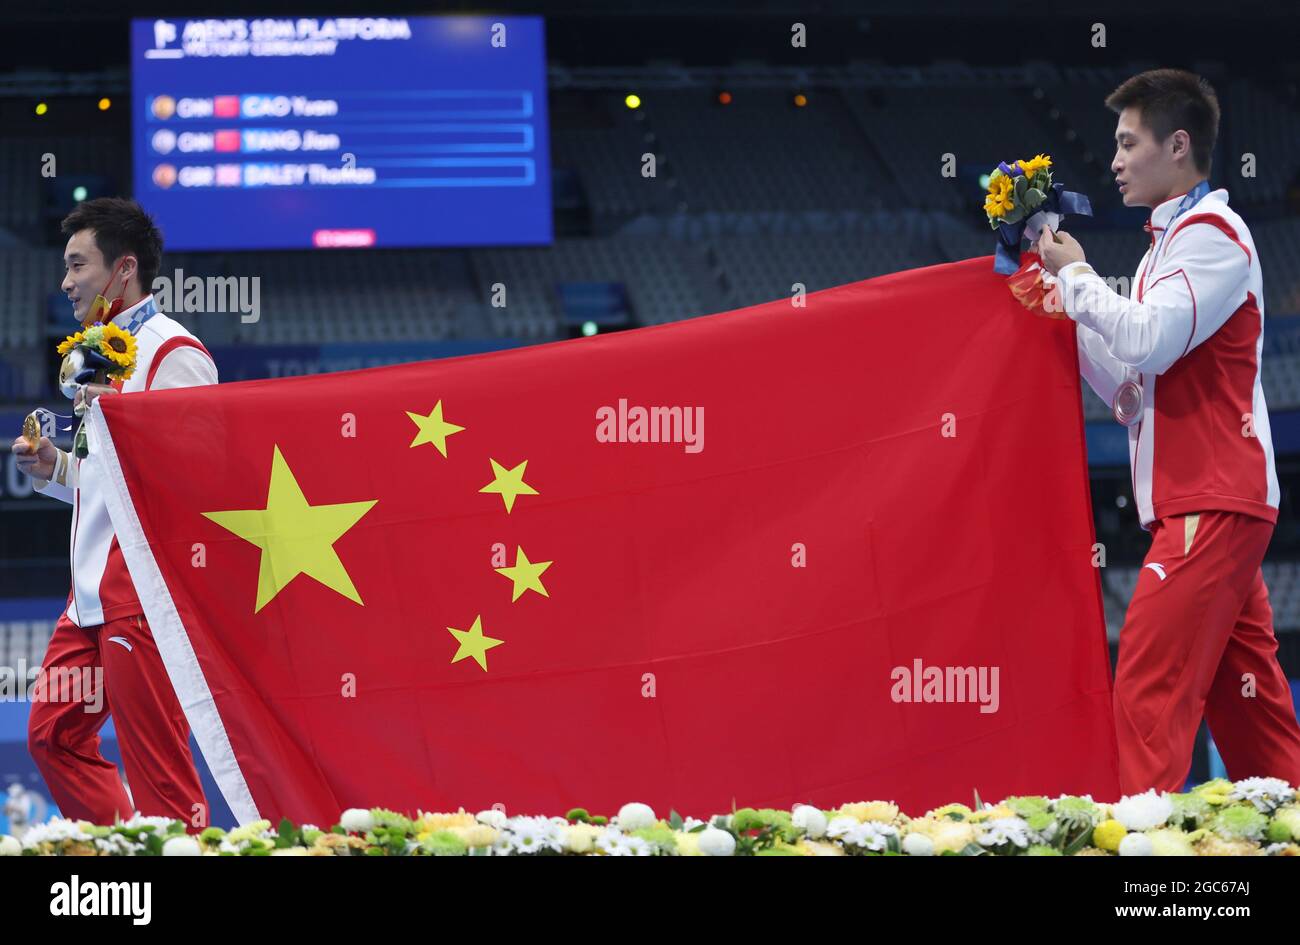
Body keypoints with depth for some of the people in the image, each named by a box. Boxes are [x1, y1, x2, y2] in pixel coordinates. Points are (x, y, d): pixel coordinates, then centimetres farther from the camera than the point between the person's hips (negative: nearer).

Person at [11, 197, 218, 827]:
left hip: (144, 586, -10)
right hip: (94, 590, 10)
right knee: (53, 734, 10)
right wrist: (53, 467, 11)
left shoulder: (174, 353, -10)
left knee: (154, 758, -8)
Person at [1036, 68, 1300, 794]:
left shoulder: (1212, 233, -7)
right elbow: (1134, 392, 21)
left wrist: (1076, 273, -7)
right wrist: (1067, 314, 12)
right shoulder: (1170, 242, 21)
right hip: (1200, 502, 10)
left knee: (1149, 695, -16)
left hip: (1212, 503, -10)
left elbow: (1148, 340, -22)